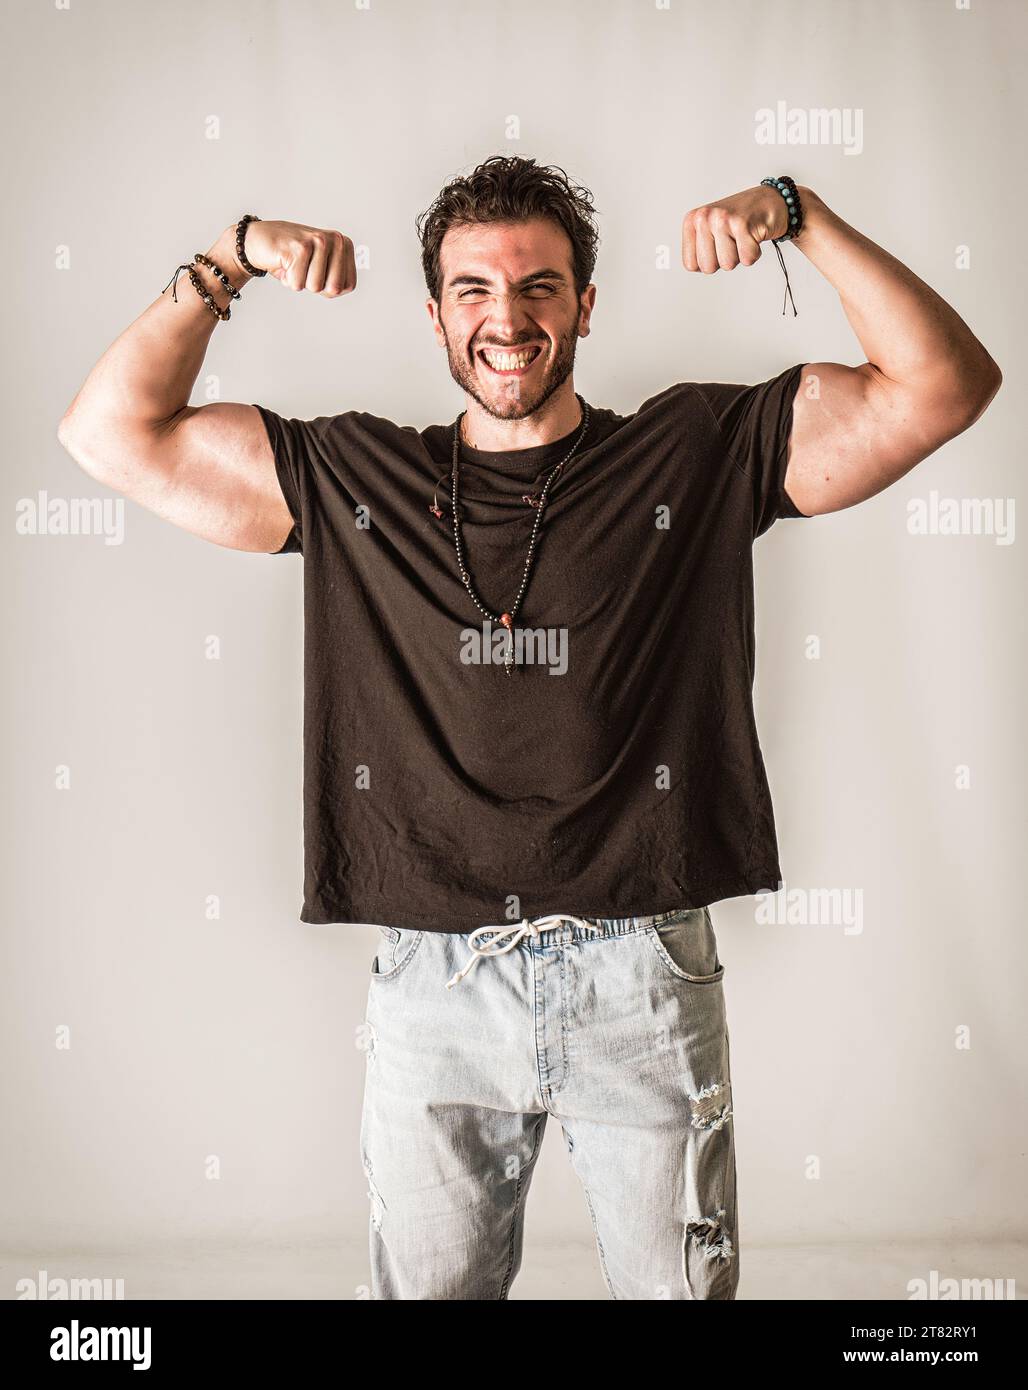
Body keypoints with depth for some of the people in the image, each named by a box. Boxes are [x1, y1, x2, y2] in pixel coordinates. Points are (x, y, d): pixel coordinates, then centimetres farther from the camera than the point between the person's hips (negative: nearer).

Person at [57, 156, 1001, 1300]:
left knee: (677, 1283, 14)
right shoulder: (353, 477, 6)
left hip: (642, 977, -1)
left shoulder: (696, 454, 2)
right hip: (431, 980, 1)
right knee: (427, 1281, 17)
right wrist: (228, 261, -2)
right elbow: (110, 432, 7)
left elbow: (945, 384, -1)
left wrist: (796, 214, -8)